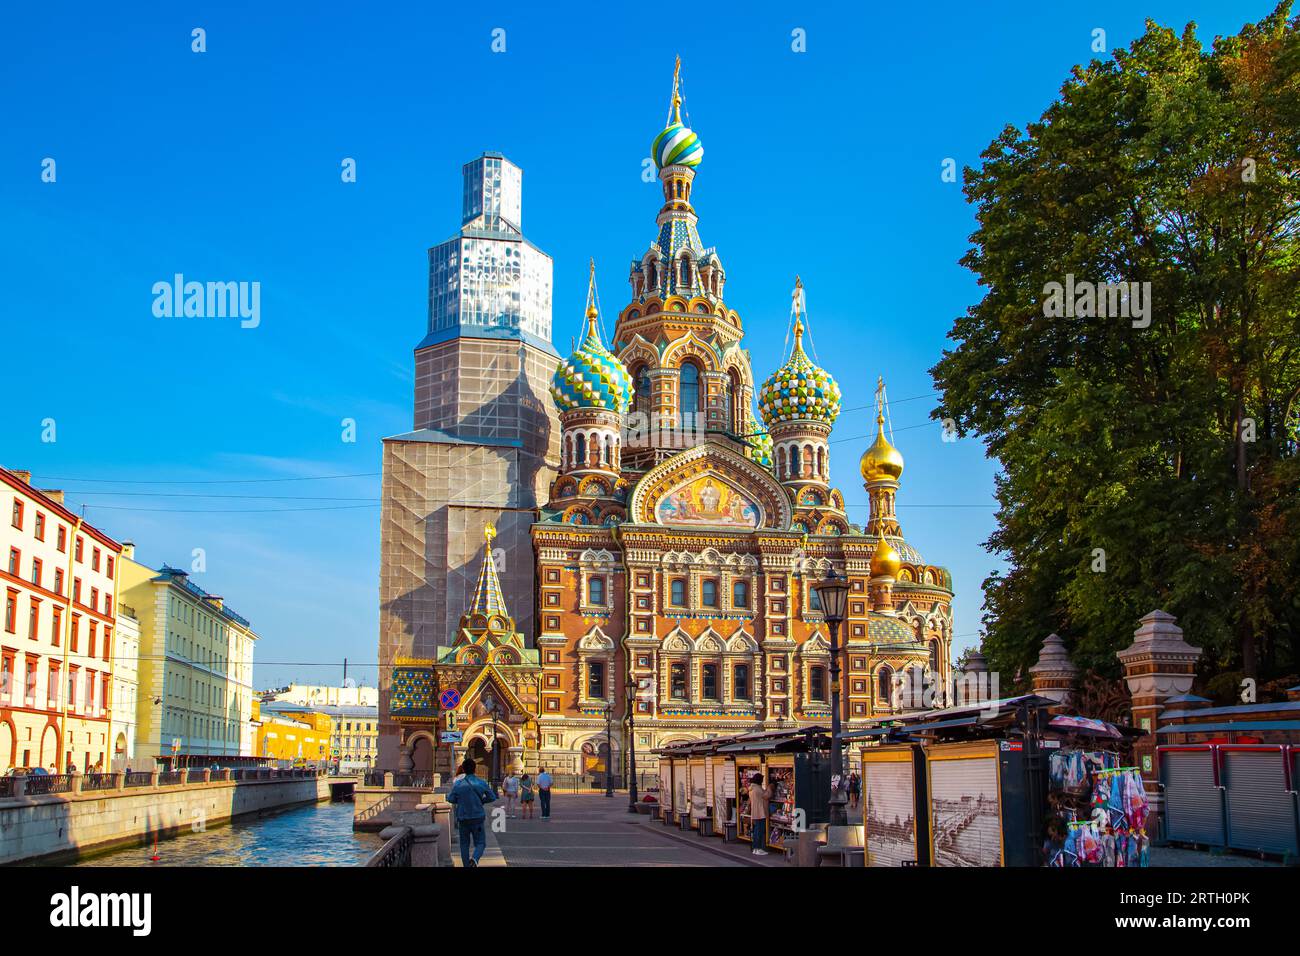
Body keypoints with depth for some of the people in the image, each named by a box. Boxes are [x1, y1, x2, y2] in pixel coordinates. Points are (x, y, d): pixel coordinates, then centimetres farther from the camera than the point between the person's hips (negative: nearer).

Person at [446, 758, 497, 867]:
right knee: (480, 843, 4)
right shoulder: (482, 783, -5)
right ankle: (475, 860, -24)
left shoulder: (458, 784, -7)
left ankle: (466, 865, 14)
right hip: (477, 817, -1)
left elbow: (451, 799, -3)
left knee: (464, 844, 14)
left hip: (463, 818, 1)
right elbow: (492, 797, 2)